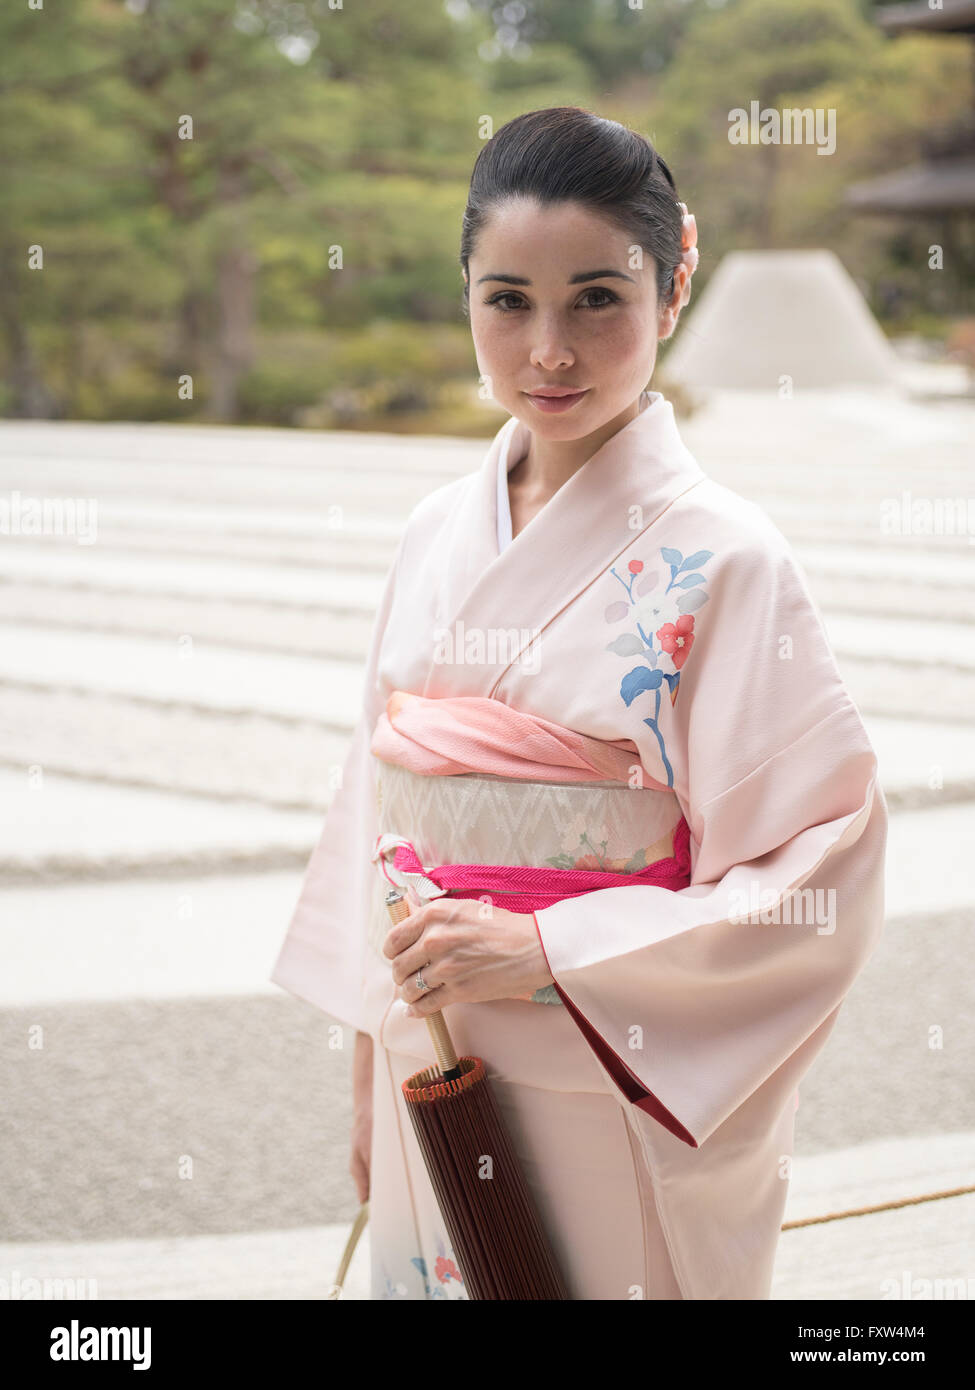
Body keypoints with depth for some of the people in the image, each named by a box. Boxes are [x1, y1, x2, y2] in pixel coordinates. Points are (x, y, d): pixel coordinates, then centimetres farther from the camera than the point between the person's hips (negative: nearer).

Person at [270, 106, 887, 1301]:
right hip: (433, 1076, 5)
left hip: (618, 1108, -5)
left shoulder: (721, 560, -14)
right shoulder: (438, 537, 3)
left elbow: (823, 880, -16)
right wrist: (368, 1084, 11)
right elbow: (377, 799, 9)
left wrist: (548, 954, -20)